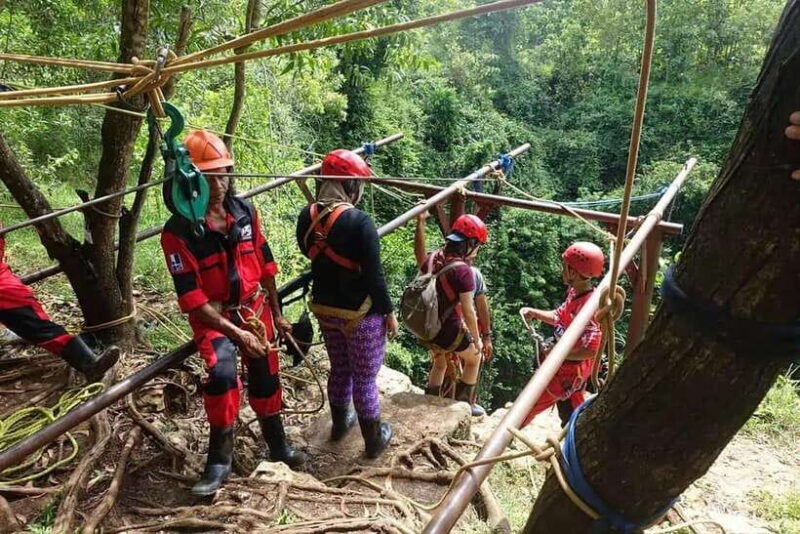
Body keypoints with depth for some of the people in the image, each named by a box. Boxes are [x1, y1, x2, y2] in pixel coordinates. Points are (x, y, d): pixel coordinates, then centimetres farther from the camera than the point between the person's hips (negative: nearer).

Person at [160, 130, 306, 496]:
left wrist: (276, 314, 9)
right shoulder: (178, 232, -19)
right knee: (222, 373, -29)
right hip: (213, 318, -4)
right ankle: (219, 460, -6)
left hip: (255, 308, 5)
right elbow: (191, 298, -19)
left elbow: (264, 264, 5)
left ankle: (278, 448, 38)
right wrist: (235, 332, -22)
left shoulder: (244, 212, -5)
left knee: (266, 381, 15)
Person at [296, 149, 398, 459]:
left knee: (339, 369, 25)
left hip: (325, 308, 6)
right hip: (361, 313, -6)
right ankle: (375, 441, 27)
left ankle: (340, 424, 44)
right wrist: (389, 312, -7)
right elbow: (374, 276, -20)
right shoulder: (359, 222, -23)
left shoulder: (307, 217, -5)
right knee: (365, 378, 9)